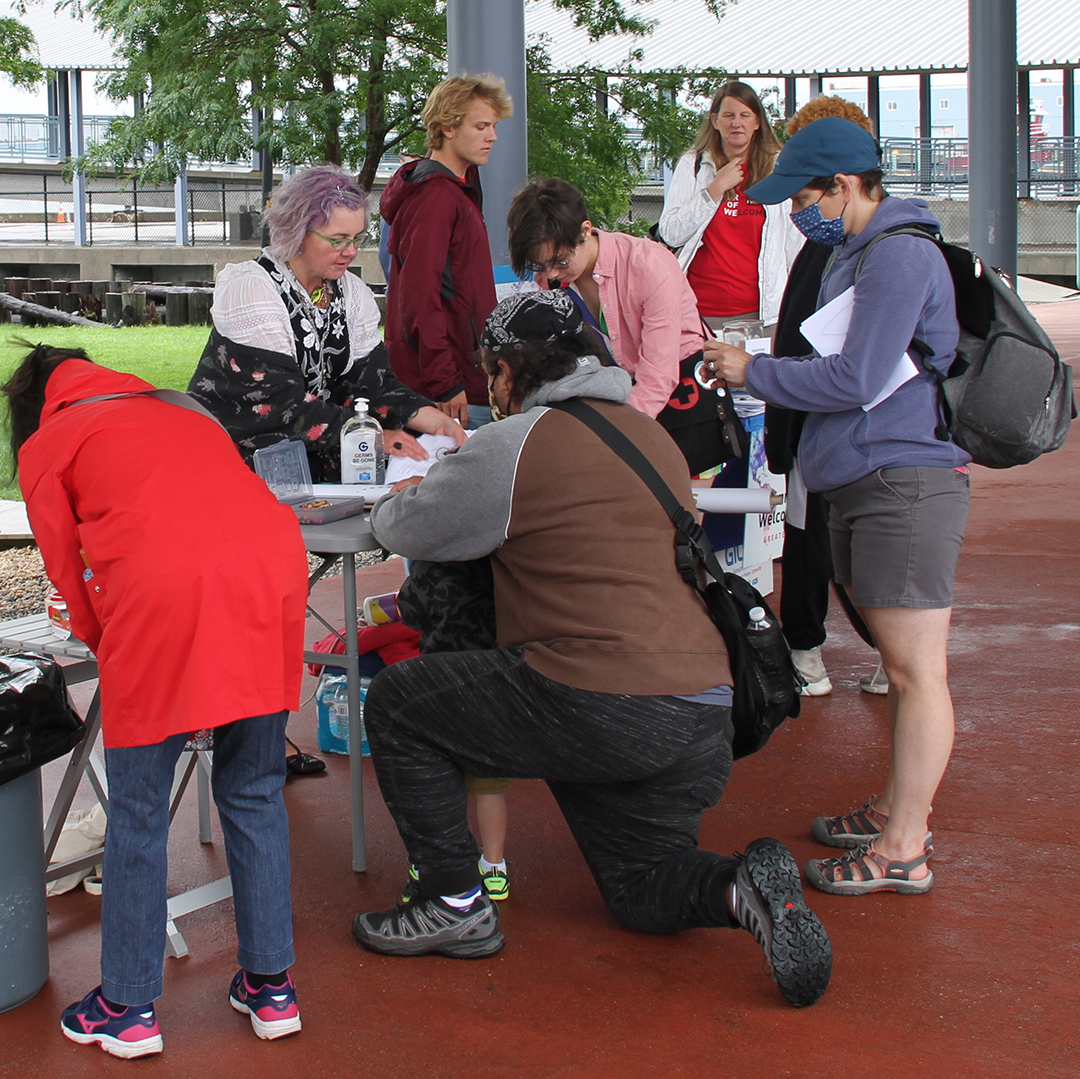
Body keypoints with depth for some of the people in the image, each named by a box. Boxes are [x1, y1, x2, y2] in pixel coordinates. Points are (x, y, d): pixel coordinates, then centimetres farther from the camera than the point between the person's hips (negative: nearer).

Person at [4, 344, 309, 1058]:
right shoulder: (180, 409, 34)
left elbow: (74, 577, 20)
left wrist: (107, 644, 36)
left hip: (165, 595, -4)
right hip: (272, 568, 5)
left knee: (138, 808, 8)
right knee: (254, 791, 16)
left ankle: (128, 1007, 16)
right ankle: (272, 986, 22)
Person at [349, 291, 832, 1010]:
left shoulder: (515, 444, -5)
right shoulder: (651, 434, 17)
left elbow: (408, 530, 5)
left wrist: (393, 503, 29)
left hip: (603, 706, -8)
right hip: (707, 720, 8)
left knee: (396, 703, 10)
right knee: (644, 891, 26)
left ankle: (454, 903, 11)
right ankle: (742, 889, -5)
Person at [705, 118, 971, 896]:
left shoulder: (900, 256, -13)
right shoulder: (851, 255, 19)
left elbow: (858, 380, -17)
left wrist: (754, 372, -7)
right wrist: (755, 369, 10)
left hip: (906, 482, -10)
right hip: (864, 481, 10)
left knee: (915, 669, -6)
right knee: (899, 663, 17)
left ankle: (903, 852, -3)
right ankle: (900, 810, 26)